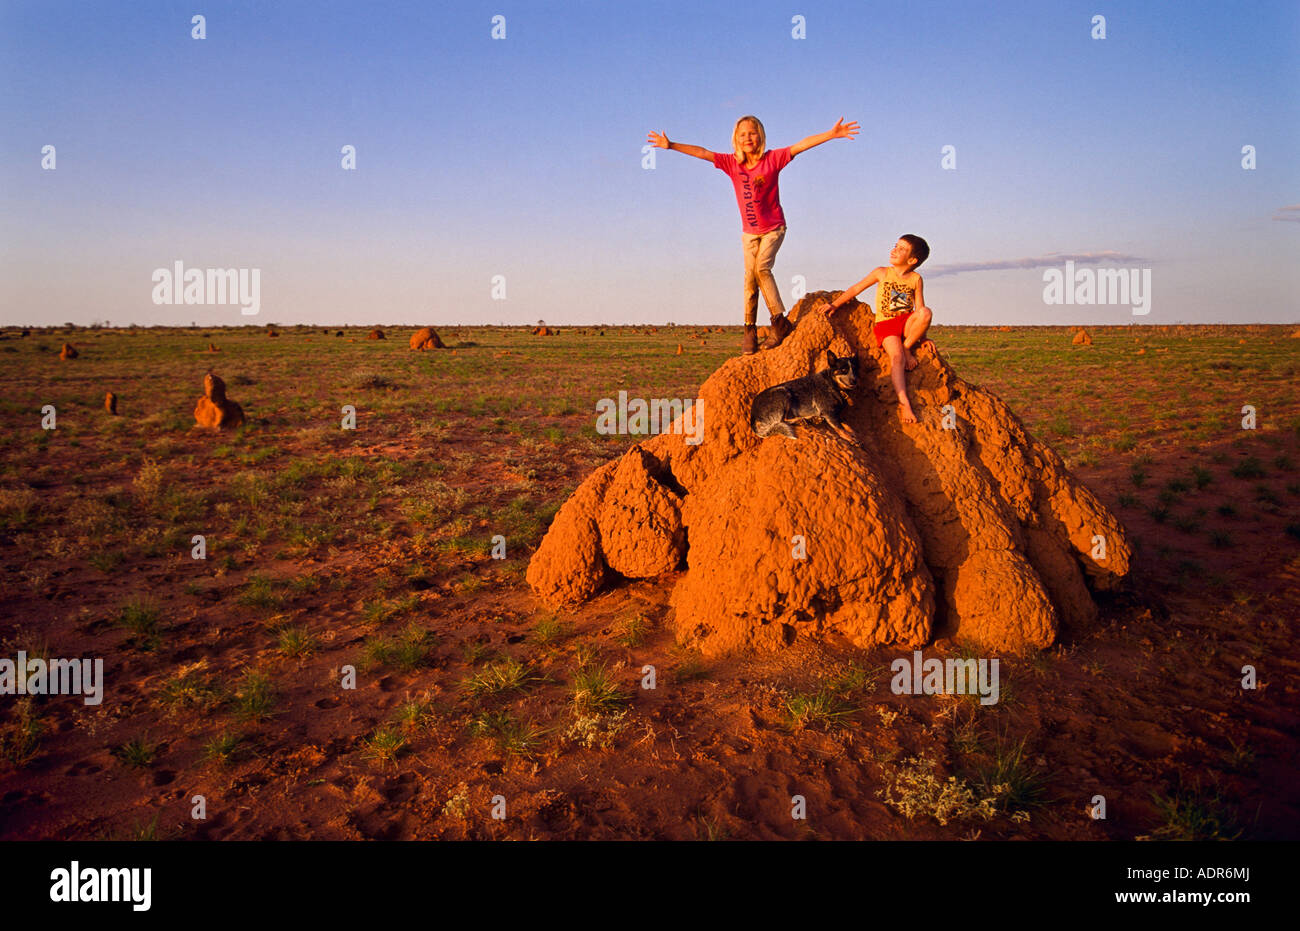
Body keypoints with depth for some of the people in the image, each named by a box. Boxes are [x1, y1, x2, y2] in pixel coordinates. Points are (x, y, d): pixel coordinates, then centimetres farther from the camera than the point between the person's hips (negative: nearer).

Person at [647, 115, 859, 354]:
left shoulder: (773, 159, -12)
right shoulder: (731, 163, -5)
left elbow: (801, 145, -21)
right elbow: (702, 152, -7)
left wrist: (831, 134, -31)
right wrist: (671, 145, -11)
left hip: (774, 228, -3)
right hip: (750, 232, 3)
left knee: (761, 268, -22)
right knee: (750, 277, -3)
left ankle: (780, 321, -15)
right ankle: (750, 329, 5)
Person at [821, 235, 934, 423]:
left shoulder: (916, 279, 7)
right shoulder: (882, 273, 6)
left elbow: (919, 309, 6)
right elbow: (855, 289, 9)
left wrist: (922, 337, 1)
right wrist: (835, 304, -1)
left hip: (907, 324, 2)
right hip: (885, 324, -2)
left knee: (926, 312, -31)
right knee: (897, 356, -29)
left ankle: (907, 348, -12)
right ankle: (904, 403, -37)